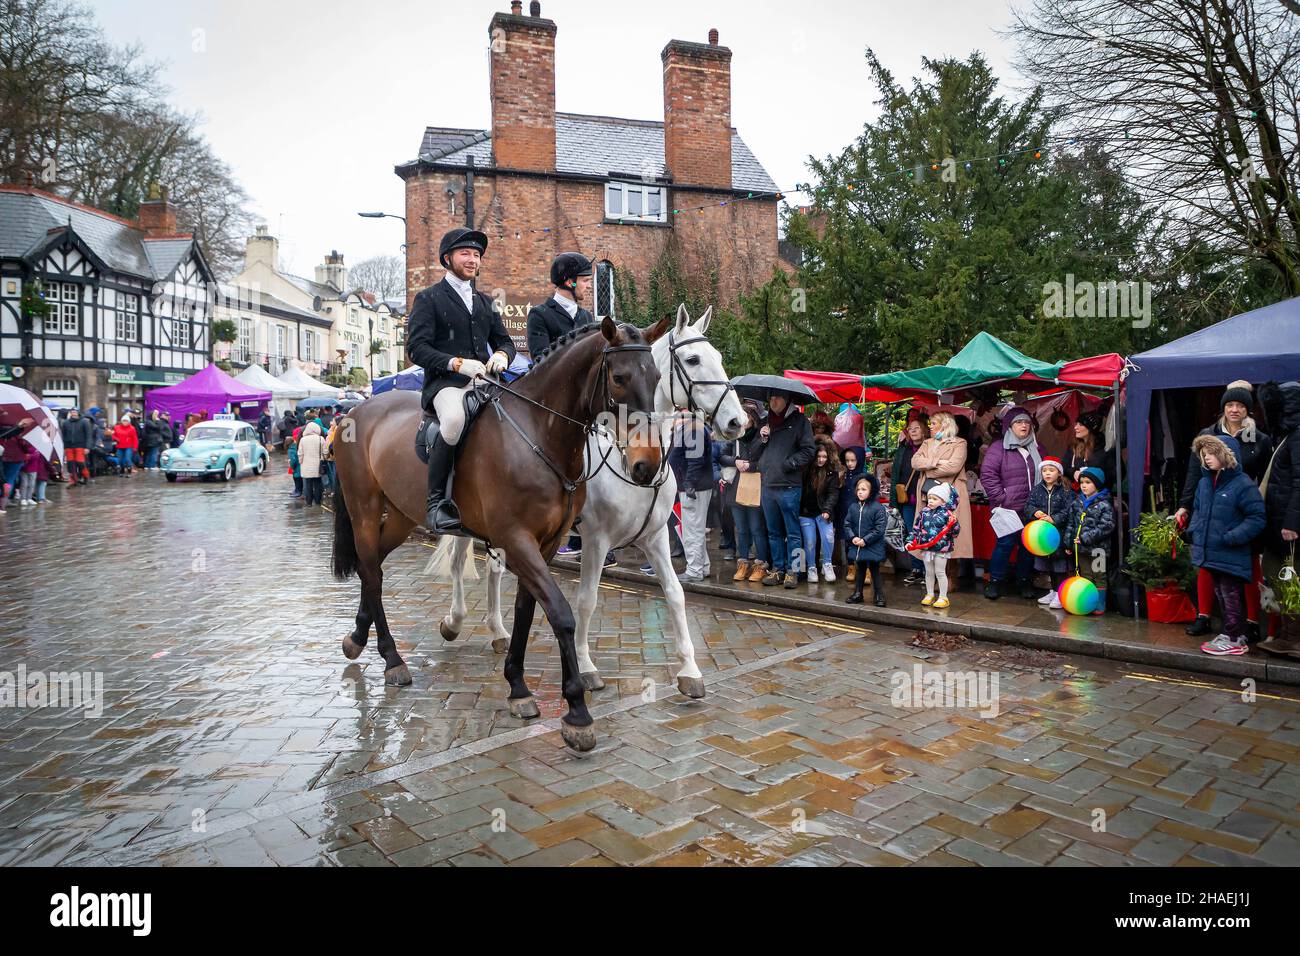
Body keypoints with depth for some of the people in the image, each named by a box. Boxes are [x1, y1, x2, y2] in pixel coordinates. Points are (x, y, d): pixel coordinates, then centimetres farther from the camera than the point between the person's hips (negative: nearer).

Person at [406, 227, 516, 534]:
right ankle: (436, 502, -27)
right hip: (445, 383, -6)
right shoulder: (429, 298, 8)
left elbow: (504, 340, 23)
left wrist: (501, 356, -3)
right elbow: (416, 348, -4)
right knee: (455, 418, -38)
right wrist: (458, 364, -19)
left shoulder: (484, 302, 26)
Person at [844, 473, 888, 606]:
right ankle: (857, 593, 28)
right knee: (860, 569, 17)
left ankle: (879, 595, 14)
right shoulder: (853, 507, 2)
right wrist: (853, 537, -11)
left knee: (874, 571, 4)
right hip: (856, 546, 5)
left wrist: (865, 540, -18)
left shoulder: (878, 508, -13)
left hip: (873, 547, -5)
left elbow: (879, 528, -15)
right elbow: (847, 524, 5)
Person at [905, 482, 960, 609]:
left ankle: (943, 597, 16)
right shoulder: (924, 512, 3)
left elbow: (955, 532, -8)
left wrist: (954, 524, -26)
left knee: (940, 572, 4)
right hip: (925, 547, 4)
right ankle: (930, 595, 28)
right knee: (929, 572, 15)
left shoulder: (947, 514, -11)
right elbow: (917, 528, 10)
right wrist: (911, 541, 6)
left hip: (941, 549, -4)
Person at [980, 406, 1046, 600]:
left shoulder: (1037, 449, 14)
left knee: (1029, 545, 8)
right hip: (1008, 509, -5)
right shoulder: (999, 448, -3)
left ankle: (1025, 581, 23)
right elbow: (987, 474, -8)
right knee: (1005, 543, -4)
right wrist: (1001, 497, -11)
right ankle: (995, 581, 9)